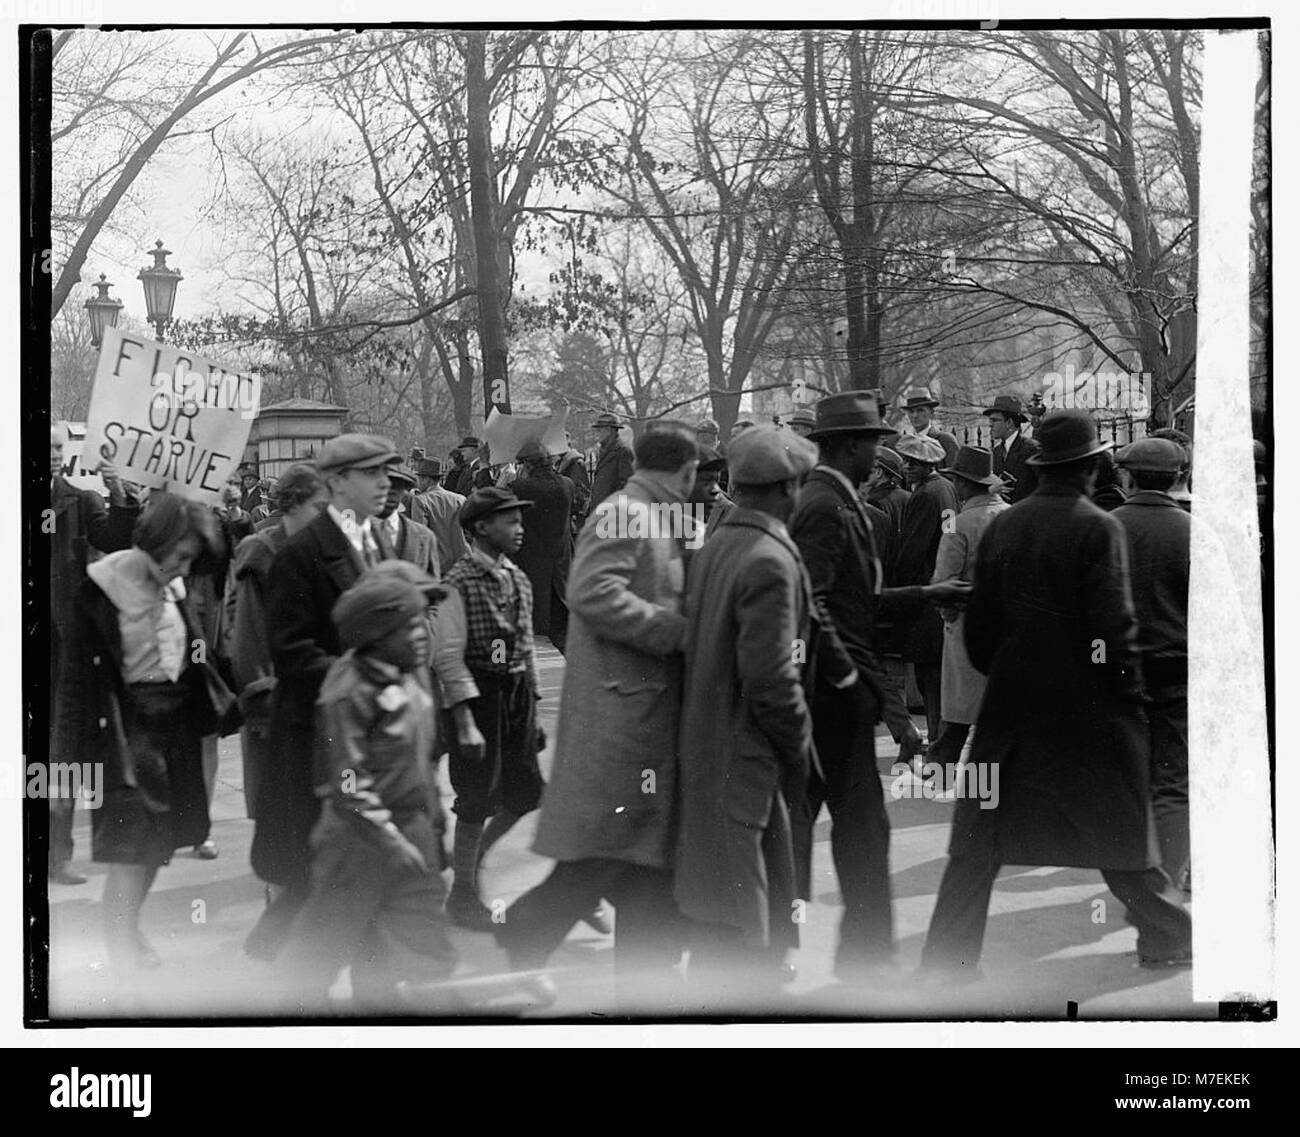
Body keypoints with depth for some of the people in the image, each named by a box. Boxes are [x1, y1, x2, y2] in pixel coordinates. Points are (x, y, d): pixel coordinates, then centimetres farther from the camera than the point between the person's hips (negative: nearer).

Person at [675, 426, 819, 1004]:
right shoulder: (770, 562, -19)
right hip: (743, 760, -9)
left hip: (704, 747, 9)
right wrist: (799, 750, -8)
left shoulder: (716, 545, 7)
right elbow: (771, 679, -23)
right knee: (737, 920, -3)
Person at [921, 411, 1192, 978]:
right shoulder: (1097, 529, -12)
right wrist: (1131, 697, -5)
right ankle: (1165, 935, 25)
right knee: (1118, 823, 11)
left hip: (1010, 700, 4)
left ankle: (948, 954, 7)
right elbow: (1113, 628, -15)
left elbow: (979, 622, 7)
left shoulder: (1002, 526, 2)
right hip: (1084, 702, -4)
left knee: (980, 835, 8)